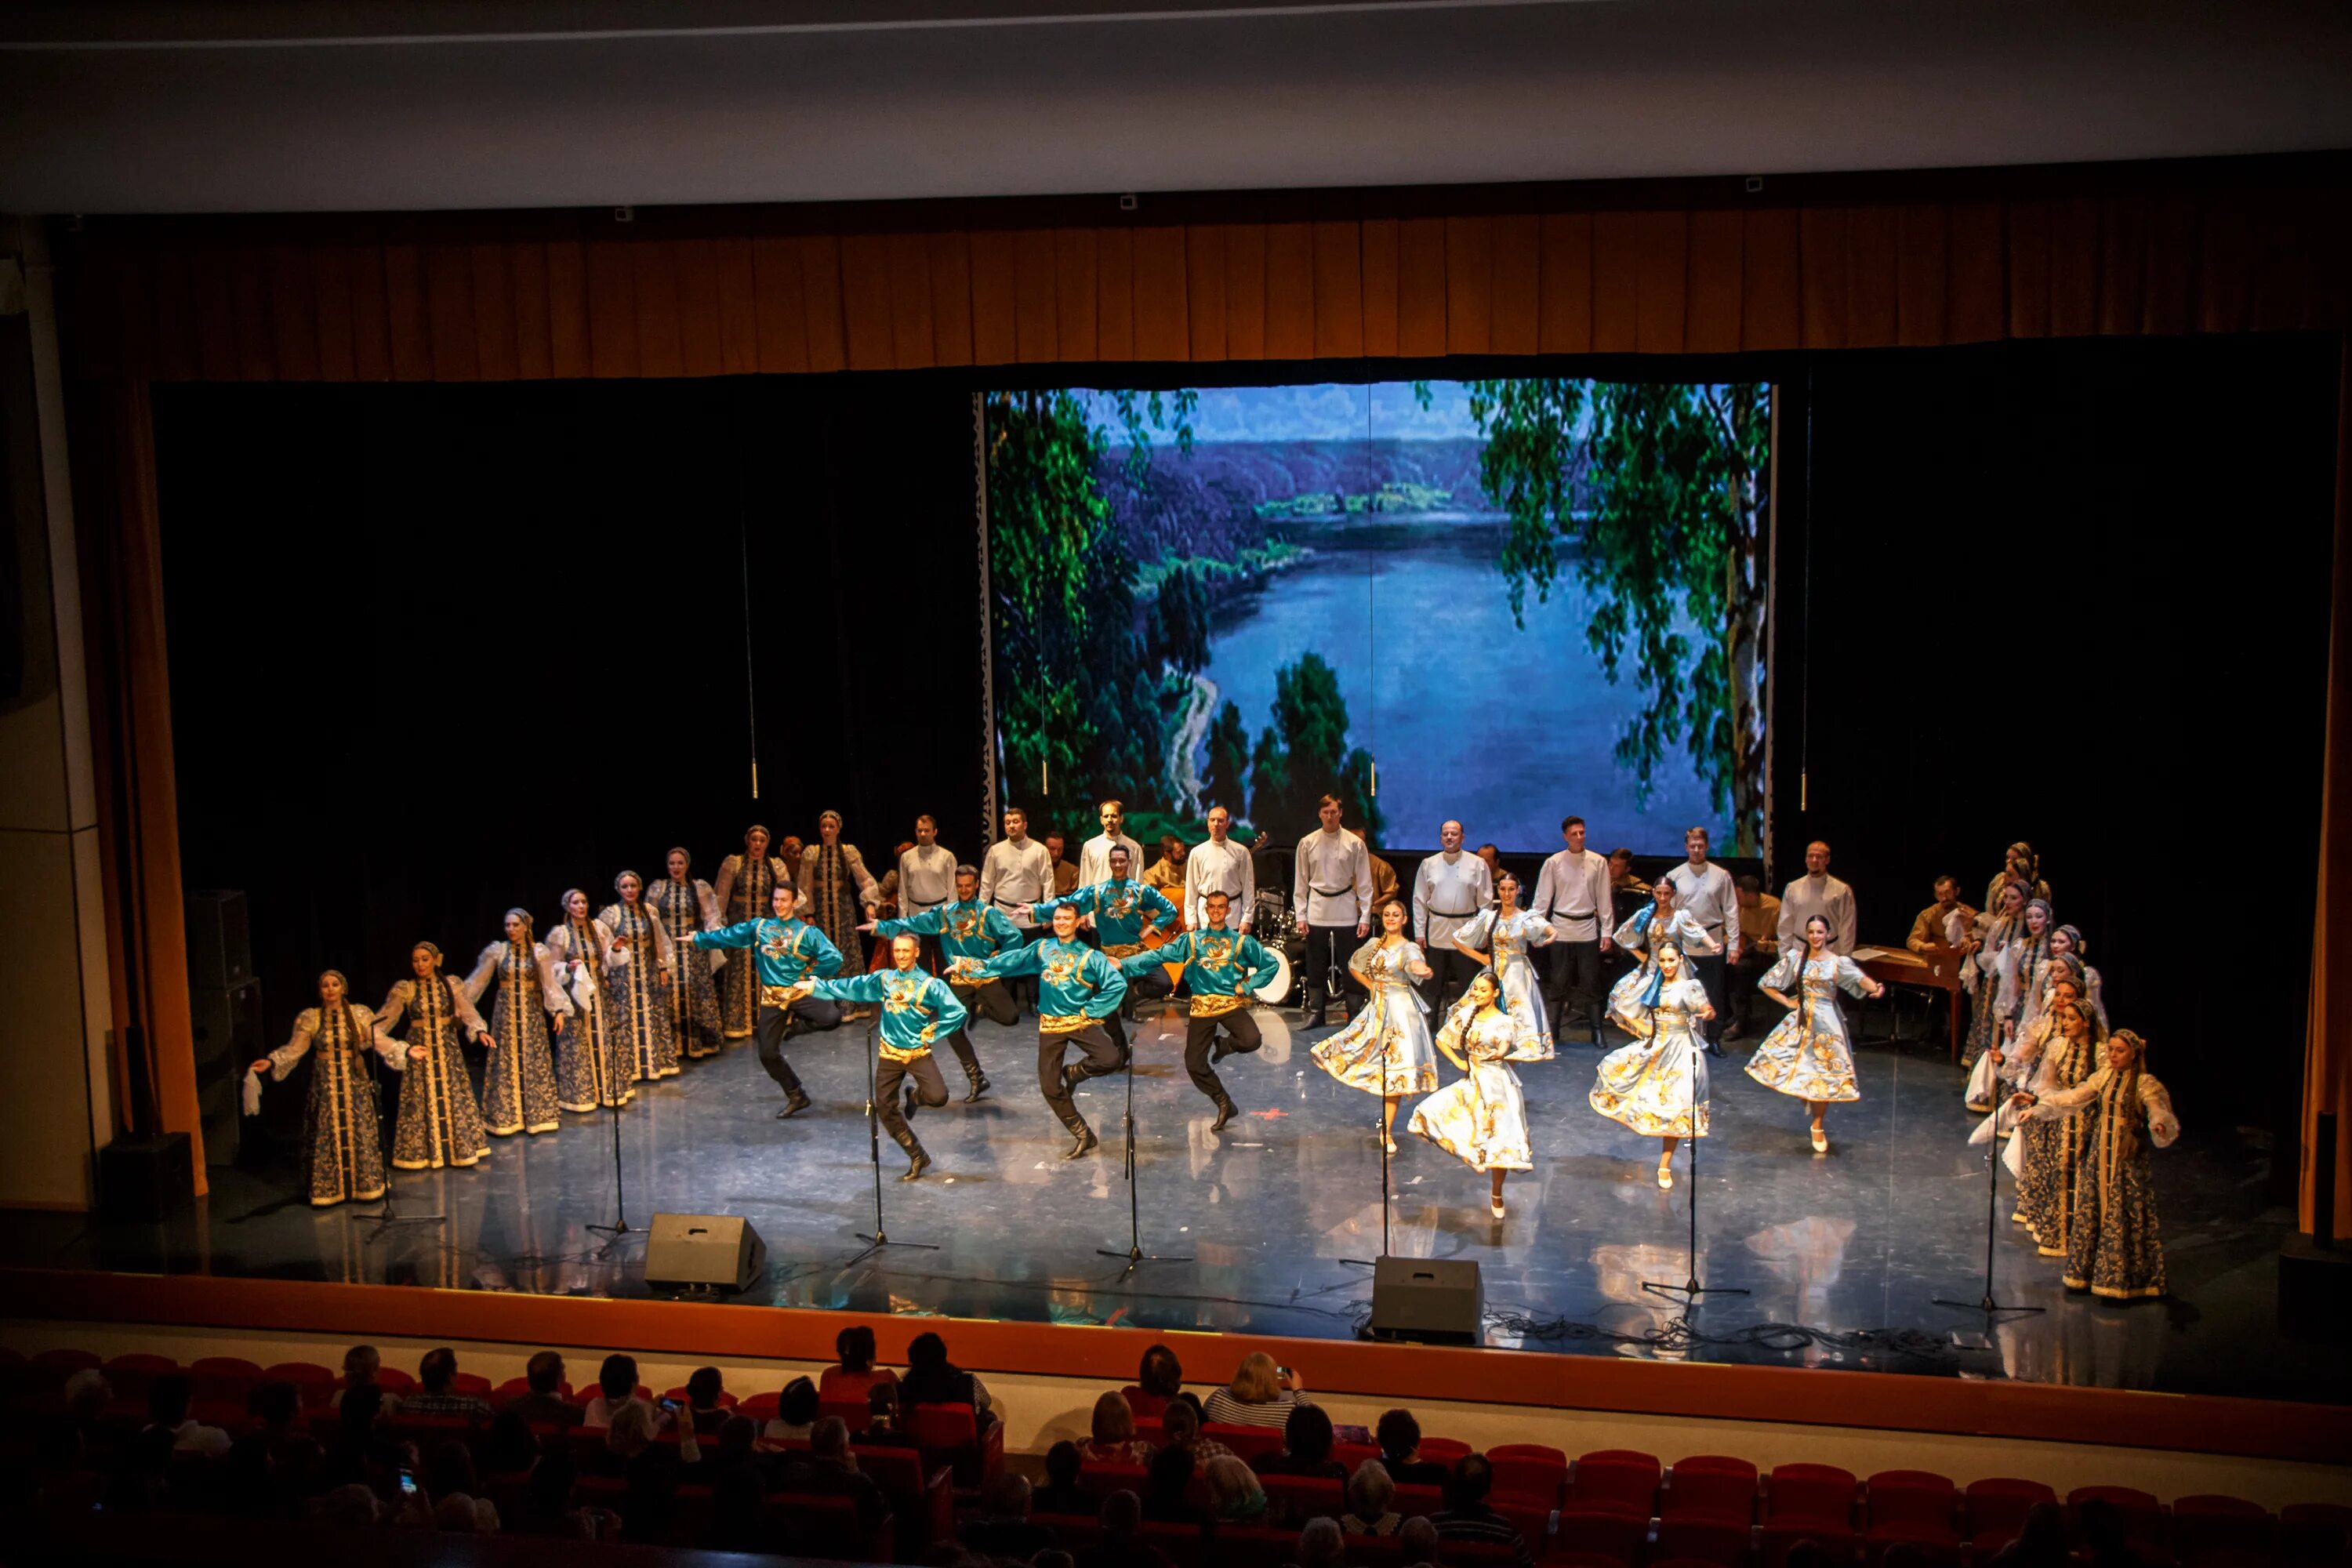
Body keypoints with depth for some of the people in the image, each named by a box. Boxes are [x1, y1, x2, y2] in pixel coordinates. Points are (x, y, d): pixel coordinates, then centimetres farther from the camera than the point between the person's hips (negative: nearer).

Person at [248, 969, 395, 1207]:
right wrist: (271, 1062, -17)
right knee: (326, 1136, 3)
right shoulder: (310, 1018, -2)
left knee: (360, 1133, 4)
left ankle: (366, 1186, 14)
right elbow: (295, 1048, -4)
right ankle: (329, 1191, 10)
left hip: (355, 1082, 0)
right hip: (325, 1084, 0)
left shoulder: (359, 1014, -1)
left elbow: (379, 1041, -2)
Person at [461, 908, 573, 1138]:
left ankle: (536, 1114, 11)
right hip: (505, 1011, 0)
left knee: (534, 1060, 3)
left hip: (531, 1011, 0)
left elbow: (550, 983, -4)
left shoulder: (539, 952, -2)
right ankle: (505, 1118, 8)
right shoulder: (497, 951, -2)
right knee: (505, 1062, 2)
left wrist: (559, 1011, -12)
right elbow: (477, 981, 0)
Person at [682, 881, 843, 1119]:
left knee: (831, 1016, -31)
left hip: (800, 993, -3)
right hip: (772, 998, 3)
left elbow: (834, 958, -9)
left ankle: (795, 1021, 1)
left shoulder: (807, 931, -2)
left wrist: (811, 975, -7)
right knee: (768, 1053, 2)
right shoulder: (759, 927, 7)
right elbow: (728, 936, 15)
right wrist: (698, 939, 18)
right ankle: (796, 1096, 20)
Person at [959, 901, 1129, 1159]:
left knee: (1111, 1059, -28)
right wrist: (972, 966, 4)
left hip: (1080, 1021, -2)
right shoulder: (1041, 949, 8)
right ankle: (1082, 1135, 16)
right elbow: (1009, 962, 8)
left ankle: (1074, 1073, 3)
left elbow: (1117, 984, -9)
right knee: (1050, 1087, -1)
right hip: (1050, 1024, 2)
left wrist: (1091, 1010, -11)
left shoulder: (1089, 956, -2)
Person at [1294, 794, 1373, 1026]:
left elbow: (1364, 883, 0)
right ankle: (1315, 1013, 15)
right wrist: (1300, 915, 0)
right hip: (1317, 911, 1)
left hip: (1346, 911, -1)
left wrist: (1365, 917, -5)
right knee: (1316, 965, 6)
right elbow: (1300, 883, 6)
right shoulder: (1308, 843, 2)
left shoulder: (1354, 843, -1)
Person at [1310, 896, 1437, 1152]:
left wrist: (1421, 970, -59)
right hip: (1377, 1007, 6)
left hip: (1401, 1009, -6)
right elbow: (1353, 966, 24)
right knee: (1375, 1062, 6)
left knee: (1395, 1069, -6)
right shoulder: (1374, 945, 8)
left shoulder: (1408, 948, -10)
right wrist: (1370, 985, 9)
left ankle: (1387, 1131, 1)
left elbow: (1416, 963, -35)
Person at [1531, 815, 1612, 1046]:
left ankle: (1597, 1031, 12)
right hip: (1561, 929, 0)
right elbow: (1542, 898, 1)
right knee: (1557, 983, 5)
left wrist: (1606, 931, 0)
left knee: (1591, 984, 6)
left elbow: (1604, 899, 3)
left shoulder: (1598, 863, 0)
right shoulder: (1553, 863, -2)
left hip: (1588, 929, 1)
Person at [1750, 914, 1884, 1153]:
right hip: (1800, 1021, 3)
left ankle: (1818, 1126, 18)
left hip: (1826, 1023, -2)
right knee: (1796, 1069, 0)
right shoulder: (1795, 958, 3)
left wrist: (1875, 988, -44)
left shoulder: (1839, 962, -5)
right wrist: (1787, 1002, -1)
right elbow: (1766, 984, 9)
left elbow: (1860, 978, -24)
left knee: (1823, 1076, 0)